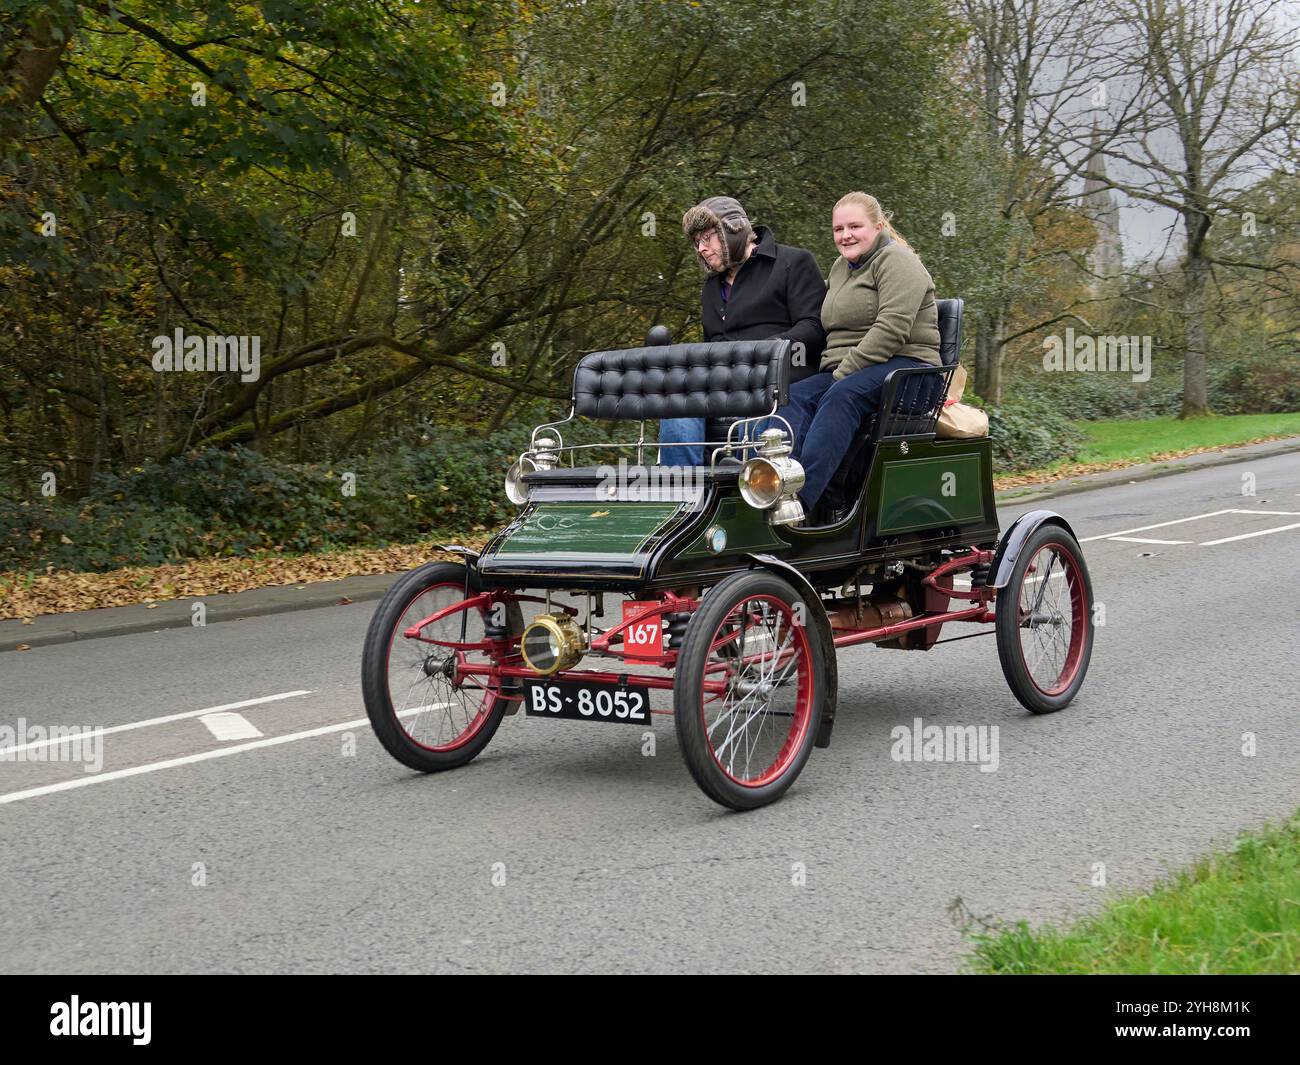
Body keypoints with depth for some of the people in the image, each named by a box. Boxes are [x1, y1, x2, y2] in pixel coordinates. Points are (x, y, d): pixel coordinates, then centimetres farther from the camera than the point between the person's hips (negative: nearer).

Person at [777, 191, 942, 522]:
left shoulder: (896, 261, -3)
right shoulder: (840, 267, 24)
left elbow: (891, 329, -16)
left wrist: (845, 373, -18)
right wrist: (833, 369, 8)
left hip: (905, 365, -7)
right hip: (842, 373, 7)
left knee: (843, 395, -35)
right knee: (795, 396, -22)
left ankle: (800, 499, -50)